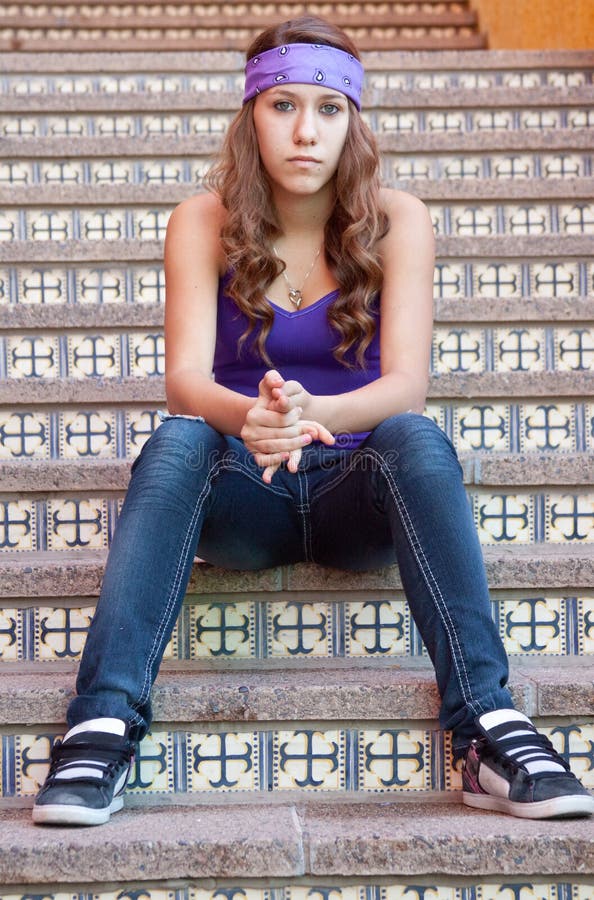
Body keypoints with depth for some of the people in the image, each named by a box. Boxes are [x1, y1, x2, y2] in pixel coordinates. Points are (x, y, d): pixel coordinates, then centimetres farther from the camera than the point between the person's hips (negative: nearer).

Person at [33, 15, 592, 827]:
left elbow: (407, 384, -16)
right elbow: (185, 380, -16)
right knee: (177, 439, -31)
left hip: (357, 492, 0)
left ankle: (491, 729, -38)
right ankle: (102, 726, -37)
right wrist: (249, 417, -41)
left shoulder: (397, 222, -4)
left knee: (418, 437, -32)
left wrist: (313, 413, -39)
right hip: (240, 498, 0)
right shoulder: (204, 223, -3)